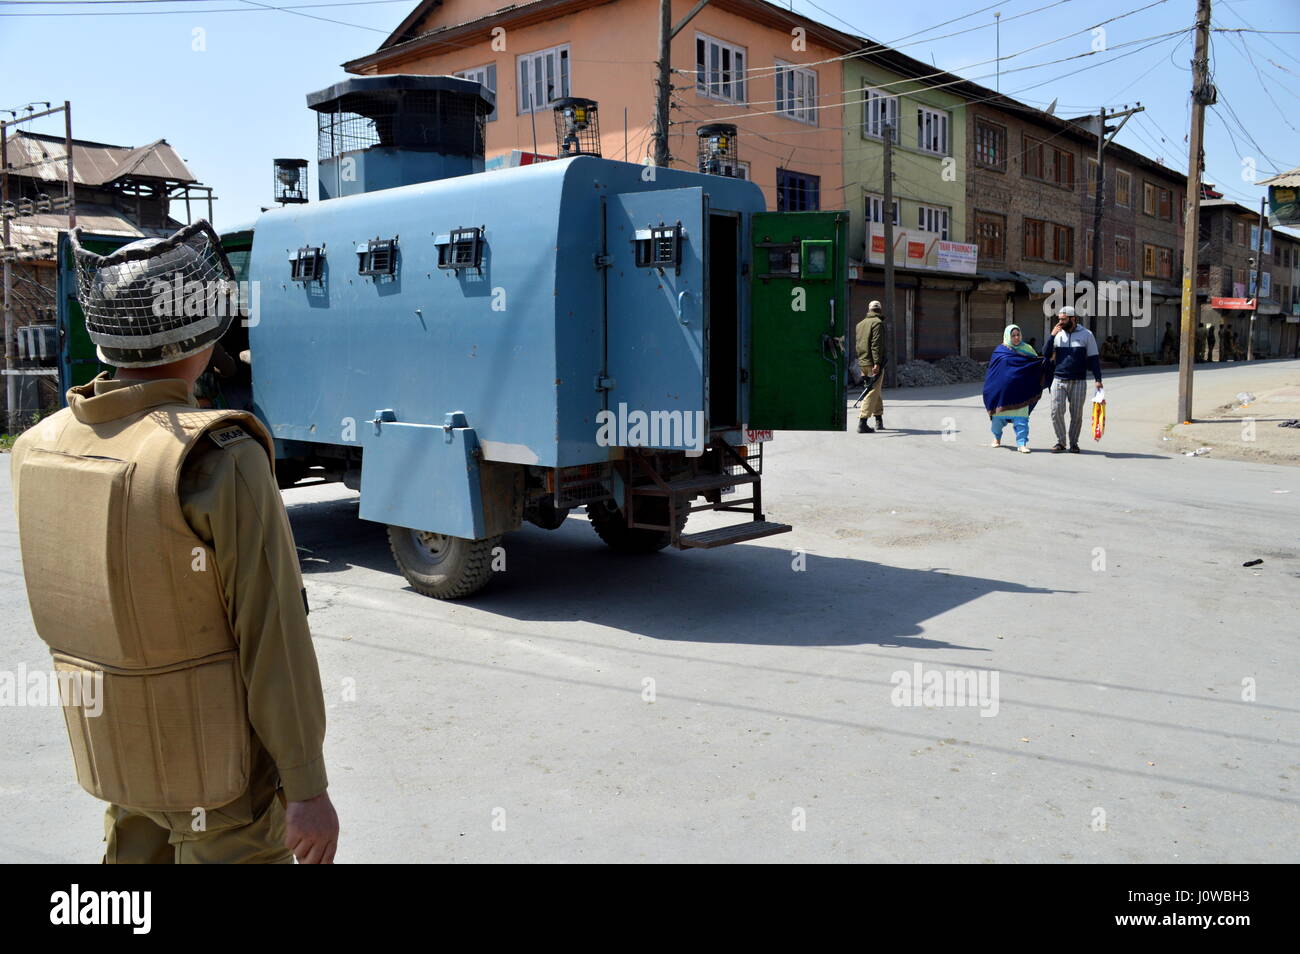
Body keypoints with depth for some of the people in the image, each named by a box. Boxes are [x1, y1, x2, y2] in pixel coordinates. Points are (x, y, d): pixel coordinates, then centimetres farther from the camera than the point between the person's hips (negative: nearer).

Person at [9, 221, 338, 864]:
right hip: (220, 765, -6)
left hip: (114, 750, 6)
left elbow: (61, 604, 7)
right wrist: (308, 788, -15)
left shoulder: (43, 447, -4)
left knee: (136, 851, 24)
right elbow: (273, 640, -23)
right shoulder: (220, 458, -25)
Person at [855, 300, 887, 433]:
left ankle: (879, 420, 26)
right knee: (873, 392, -8)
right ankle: (862, 423, -16)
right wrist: (877, 363, -22)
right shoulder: (878, 323, -8)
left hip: (862, 363, 8)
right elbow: (876, 344, -18)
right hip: (874, 363, -8)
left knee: (874, 391, 19)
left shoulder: (860, 324, 16)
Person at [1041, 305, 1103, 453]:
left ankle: (1073, 443, 16)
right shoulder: (1057, 334, 8)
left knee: (1077, 414, 3)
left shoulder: (1086, 335, 2)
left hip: (1078, 382, -1)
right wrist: (1051, 336, -8)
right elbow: (1046, 355, 3)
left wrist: (1098, 379, -4)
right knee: (1056, 411, -5)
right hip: (1059, 380, 2)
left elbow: (1094, 358, 3)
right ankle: (1061, 442, 8)